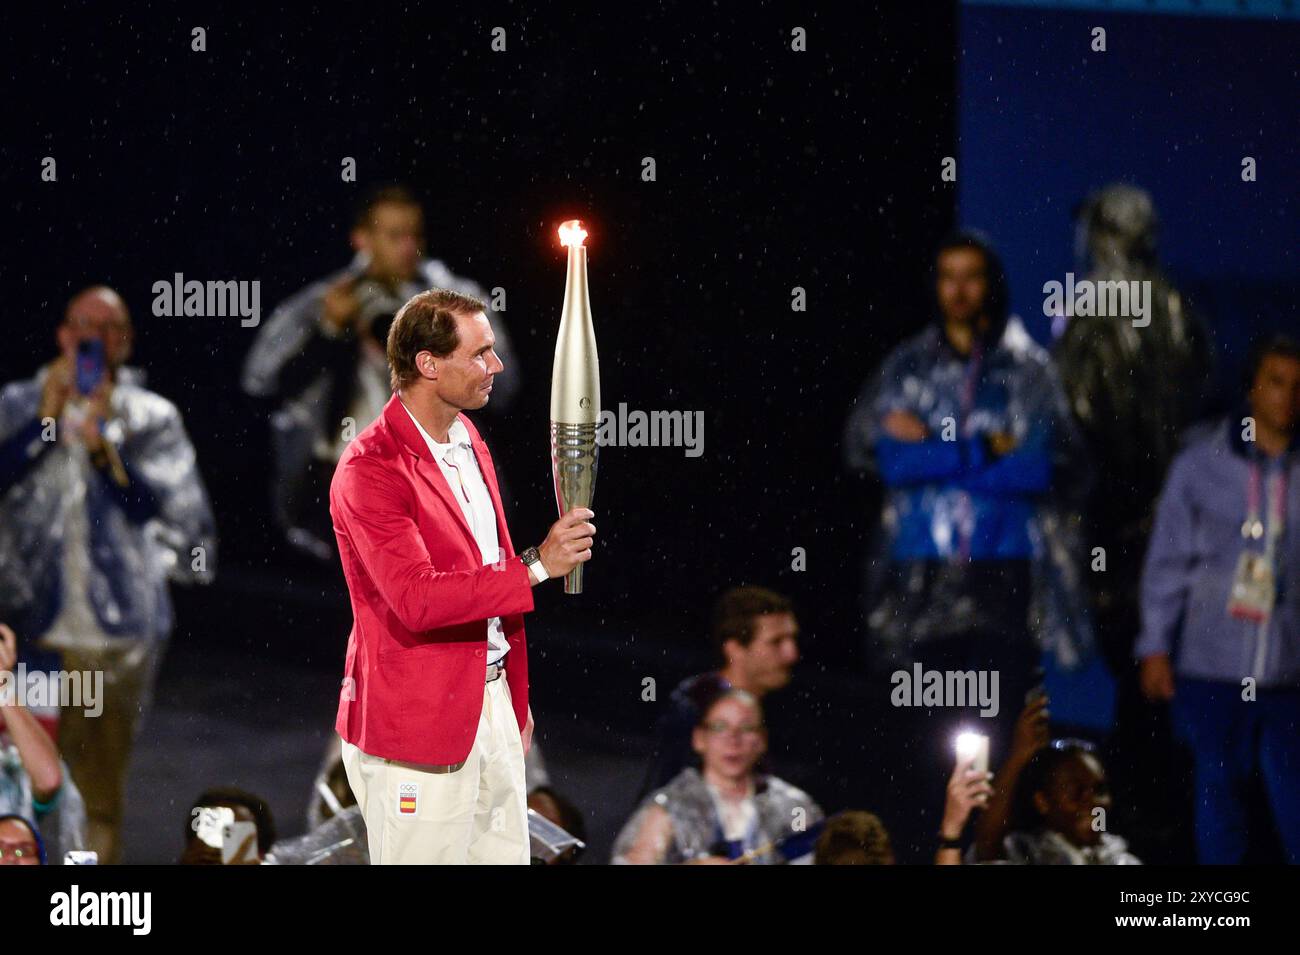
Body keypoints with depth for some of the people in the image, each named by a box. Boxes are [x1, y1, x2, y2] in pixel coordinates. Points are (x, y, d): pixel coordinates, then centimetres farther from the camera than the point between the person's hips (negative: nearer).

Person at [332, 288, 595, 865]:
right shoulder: (370, 470, -17)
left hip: (492, 705, 8)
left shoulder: (468, 442, 12)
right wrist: (536, 567, -24)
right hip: (420, 725, -8)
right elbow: (417, 598, -26)